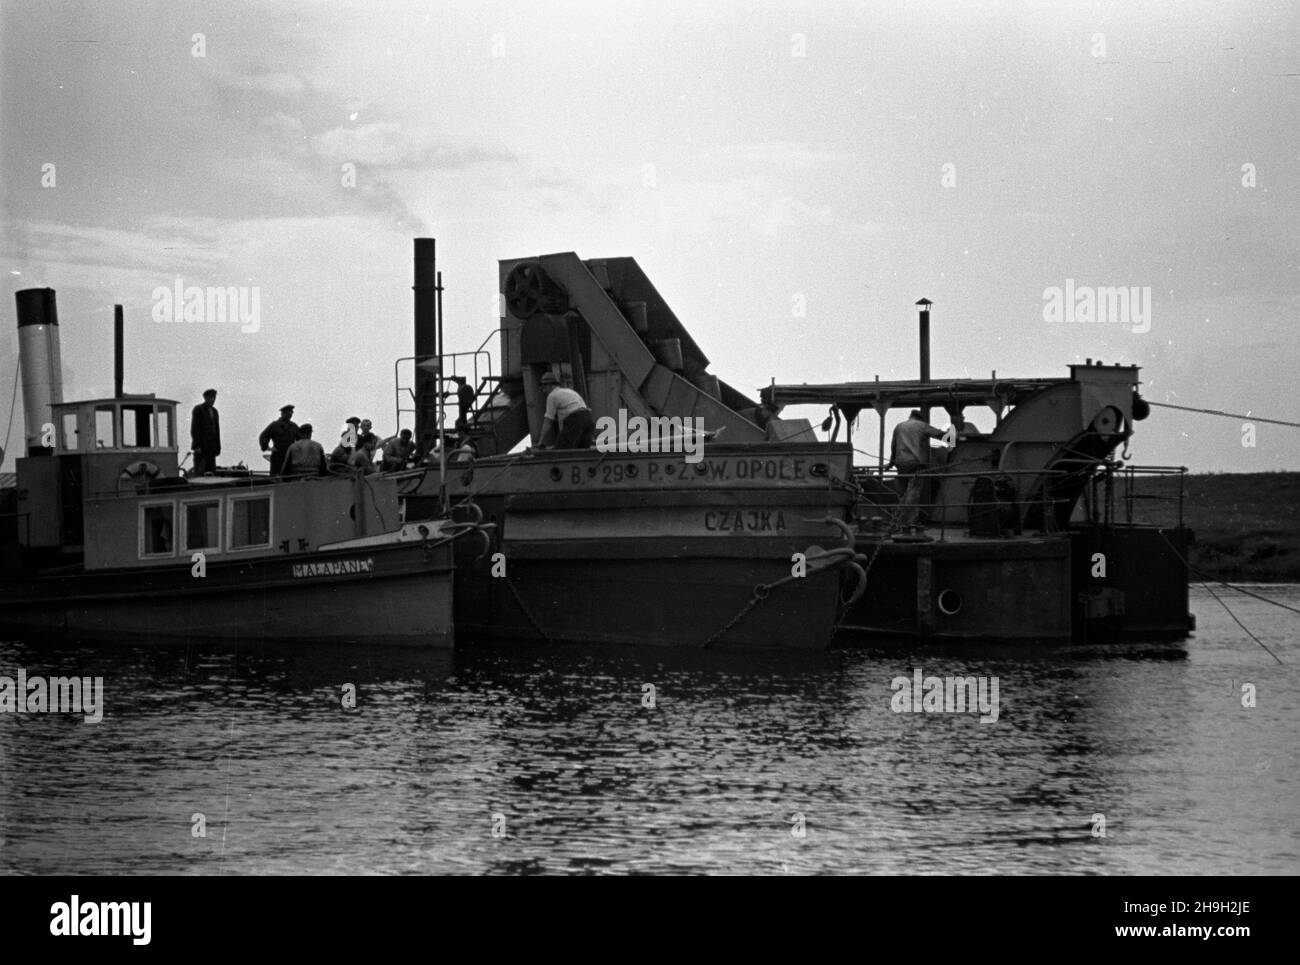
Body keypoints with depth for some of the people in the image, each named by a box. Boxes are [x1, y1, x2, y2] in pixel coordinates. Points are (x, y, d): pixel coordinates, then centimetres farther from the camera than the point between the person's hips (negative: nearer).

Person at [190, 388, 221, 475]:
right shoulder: (198, 409, -4)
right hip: (200, 447, -6)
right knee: (199, 471, -10)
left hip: (211, 447, 6)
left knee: (211, 472, -1)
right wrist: (196, 446, -17)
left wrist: (218, 447, 13)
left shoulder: (215, 411, 17)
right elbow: (194, 429, -10)